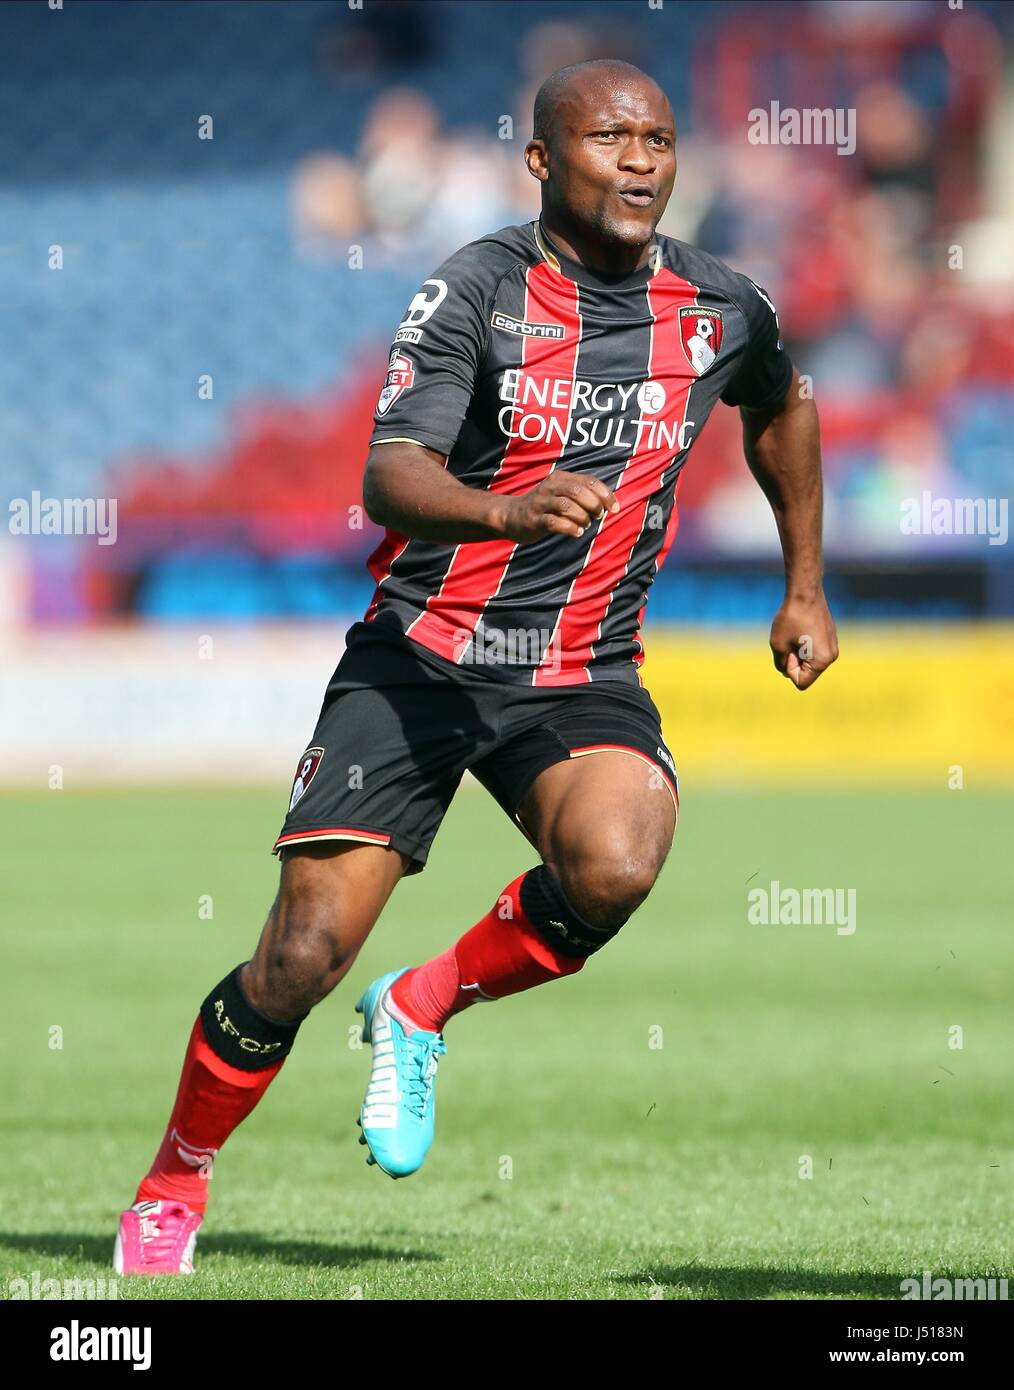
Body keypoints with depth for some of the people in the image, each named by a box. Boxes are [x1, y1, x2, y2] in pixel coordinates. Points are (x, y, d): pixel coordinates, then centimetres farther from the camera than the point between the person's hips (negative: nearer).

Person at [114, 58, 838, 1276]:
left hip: (583, 675, 2)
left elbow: (781, 410, 26)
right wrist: (507, 509, -43)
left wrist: (806, 588, 26)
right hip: (418, 658, -2)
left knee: (615, 866, -30)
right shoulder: (477, 291, -11)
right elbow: (390, 475, -24)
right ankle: (173, 1184, 18)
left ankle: (424, 1007, -1)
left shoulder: (721, 310, 2)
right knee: (302, 959, -8)